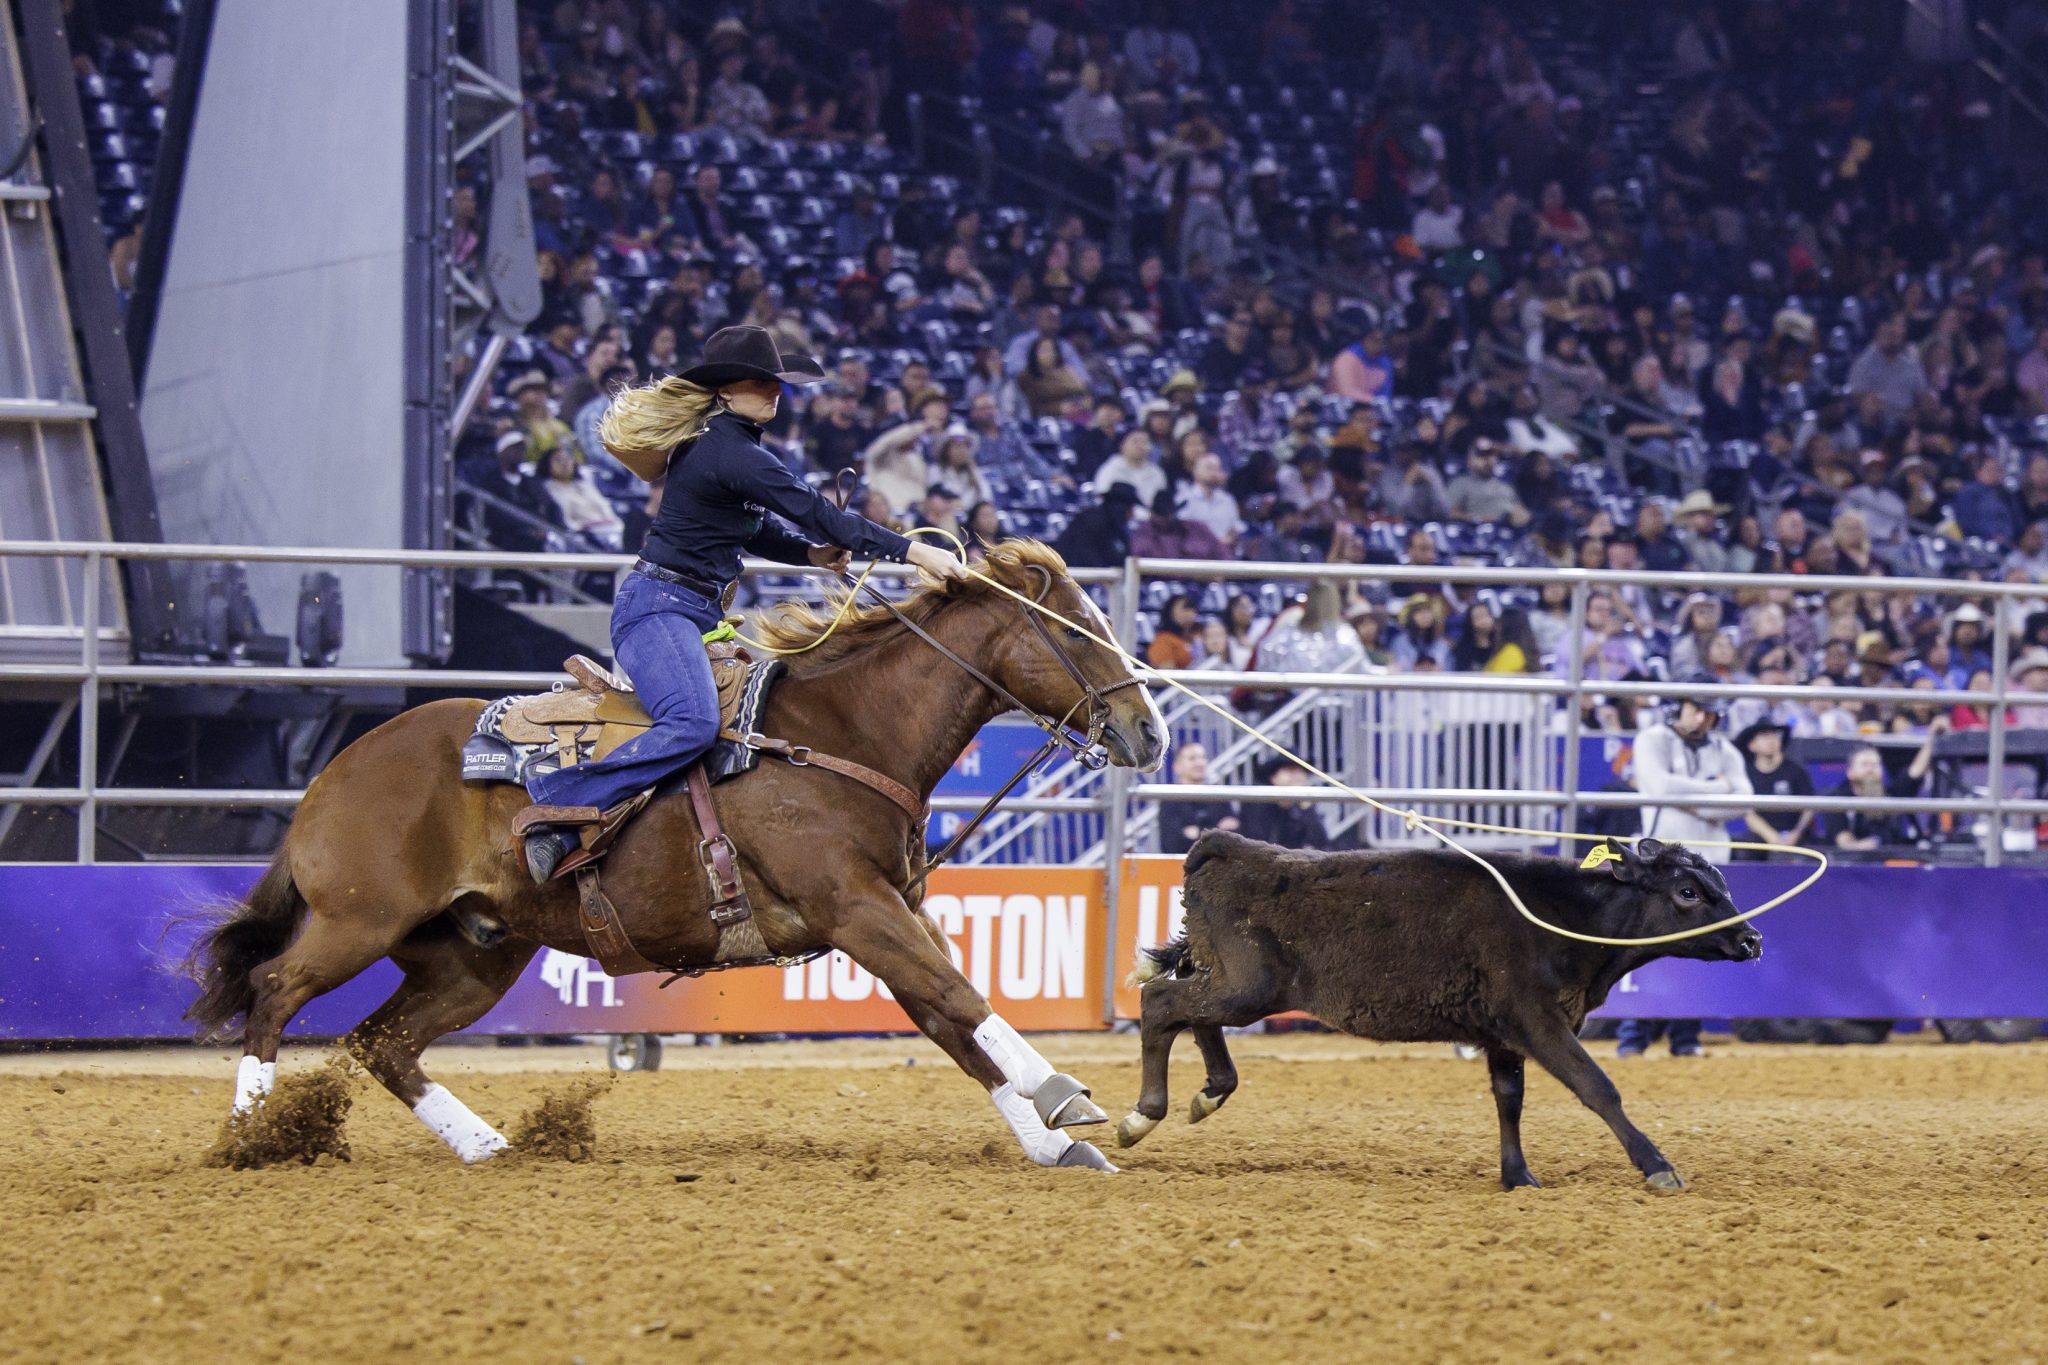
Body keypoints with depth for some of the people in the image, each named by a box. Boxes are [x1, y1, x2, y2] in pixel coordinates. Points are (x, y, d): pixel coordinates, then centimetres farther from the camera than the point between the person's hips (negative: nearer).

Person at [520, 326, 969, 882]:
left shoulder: (724, 442, 16)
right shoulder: (728, 452, -16)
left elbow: (757, 531, 26)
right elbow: (811, 510, -18)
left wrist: (812, 554, 7)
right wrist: (914, 553, -18)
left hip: (700, 613, 11)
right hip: (659, 607, -11)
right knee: (692, 723, -32)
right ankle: (556, 807, -30)